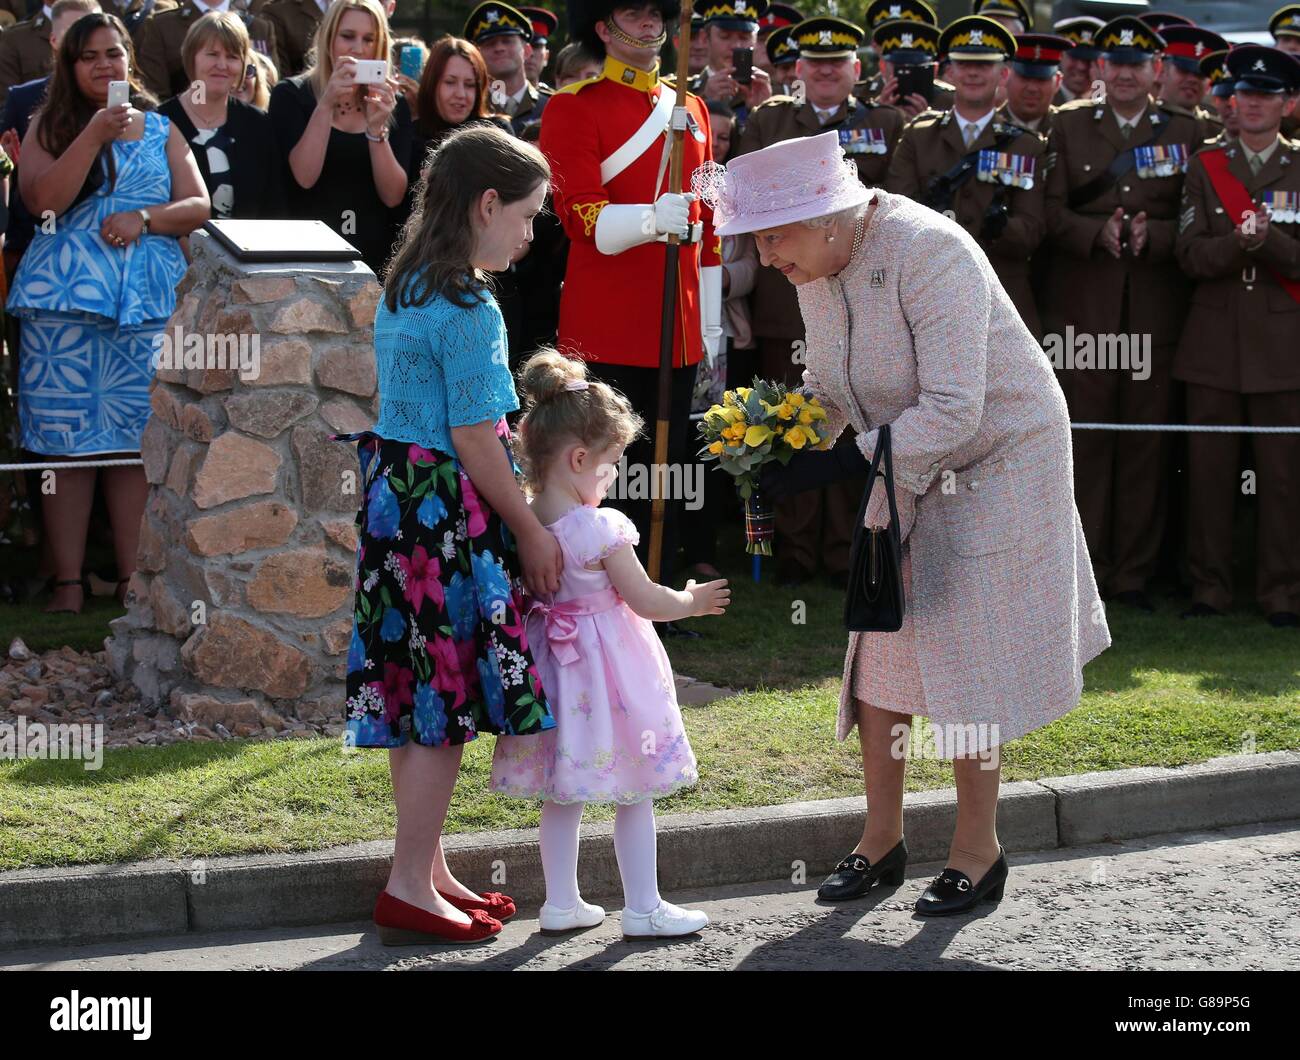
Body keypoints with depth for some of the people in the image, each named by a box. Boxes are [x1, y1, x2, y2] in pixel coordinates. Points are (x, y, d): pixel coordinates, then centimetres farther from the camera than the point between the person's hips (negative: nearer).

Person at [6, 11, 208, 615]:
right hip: (64, 298, -1)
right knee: (65, 443, -4)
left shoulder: (161, 131, 15)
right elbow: (42, 201, -6)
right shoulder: (49, 127, 9)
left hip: (149, 302, 2)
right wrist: (94, 136, -13)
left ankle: (133, 579, 3)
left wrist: (145, 218, -7)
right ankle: (67, 583, -1)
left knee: (134, 440, -1)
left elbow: (198, 207, 10)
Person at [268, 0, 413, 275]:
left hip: (375, 254, 2)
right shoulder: (291, 95, -1)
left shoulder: (393, 105, 6)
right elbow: (304, 177, -15)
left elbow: (393, 196, -5)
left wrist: (377, 127, -18)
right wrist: (326, 105, -22)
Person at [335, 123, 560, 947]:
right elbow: (475, 444, -18)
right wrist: (532, 532, -8)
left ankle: (429, 870, 23)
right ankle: (412, 887, 4)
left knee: (418, 697, 14)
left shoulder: (404, 292, 11)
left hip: (395, 500, 9)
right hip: (449, 514, -9)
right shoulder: (471, 310, -17)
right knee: (448, 700, -1)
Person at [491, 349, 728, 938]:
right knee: (633, 793, 5)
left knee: (561, 792, 17)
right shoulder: (601, 529, -22)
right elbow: (647, 602, -14)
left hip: (551, 660, 7)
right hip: (607, 666, -7)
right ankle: (644, 910, 11)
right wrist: (693, 601, 4)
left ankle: (561, 904, 22)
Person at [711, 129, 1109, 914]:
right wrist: (788, 450, -9)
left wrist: (843, 464, -35)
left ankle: (980, 850, 11)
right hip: (907, 473, 7)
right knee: (879, 650, 6)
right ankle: (882, 841, 19)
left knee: (965, 657, -4)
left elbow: (952, 411, -34)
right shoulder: (818, 267, -6)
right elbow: (830, 385, 10)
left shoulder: (928, 253, -31)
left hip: (997, 462, -7)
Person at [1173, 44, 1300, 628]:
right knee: (1209, 471, 2)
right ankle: (1208, 588, 11)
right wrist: (1240, 241, -19)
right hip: (1215, 345, 1)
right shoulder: (1205, 167, 9)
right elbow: (1190, 255, -1)